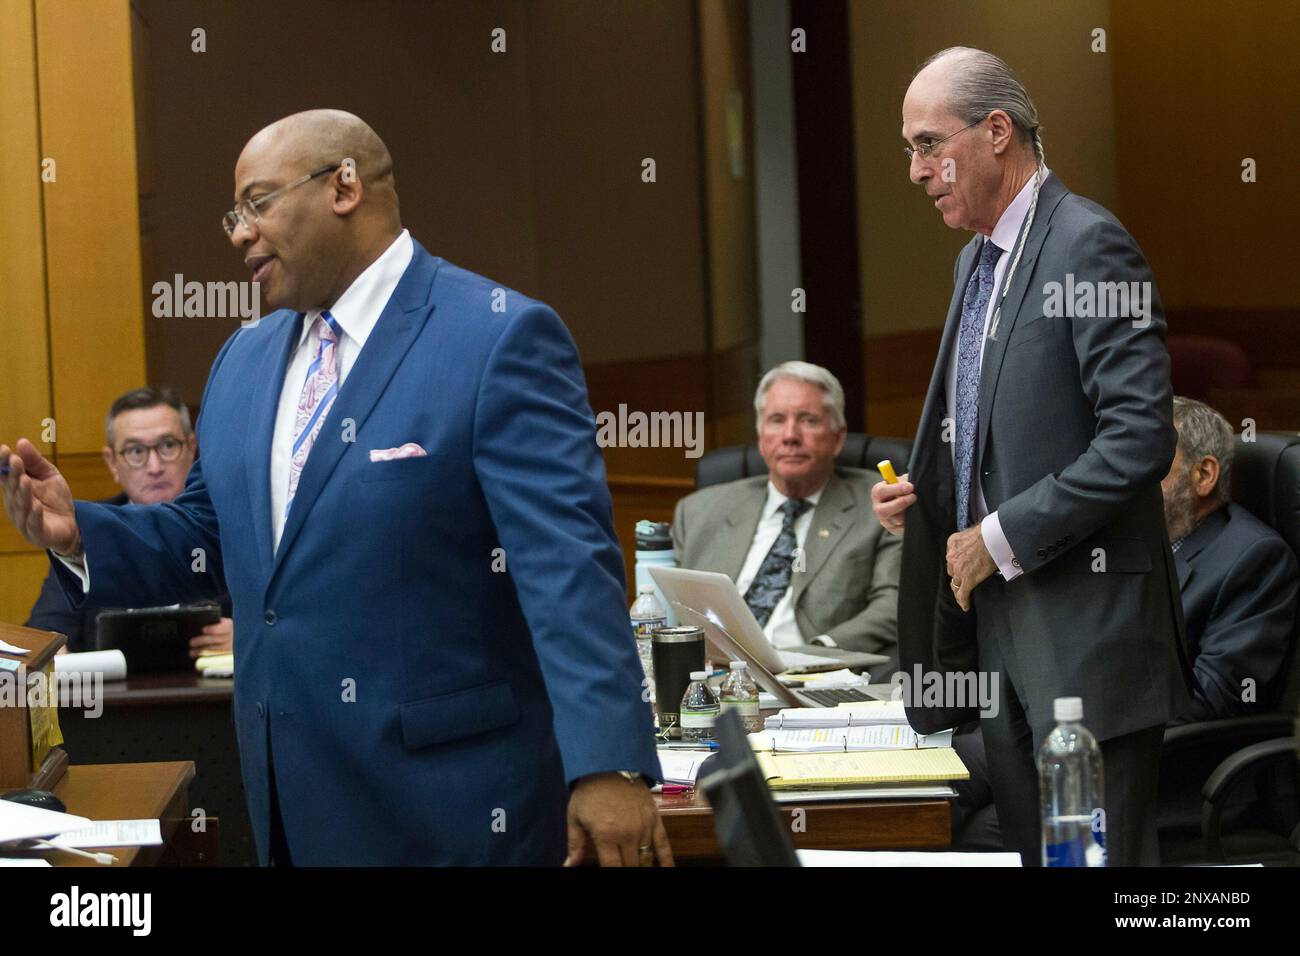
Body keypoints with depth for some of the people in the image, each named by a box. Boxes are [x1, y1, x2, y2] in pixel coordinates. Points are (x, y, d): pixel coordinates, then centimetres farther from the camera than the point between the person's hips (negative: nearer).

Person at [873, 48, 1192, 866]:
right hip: (997, 617, 9)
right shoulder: (977, 259, 17)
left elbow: (1141, 435, -20)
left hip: (1084, 620, -9)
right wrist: (921, 494, 7)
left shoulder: (1088, 243, -12)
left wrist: (1003, 537, -16)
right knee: (1029, 852, 11)